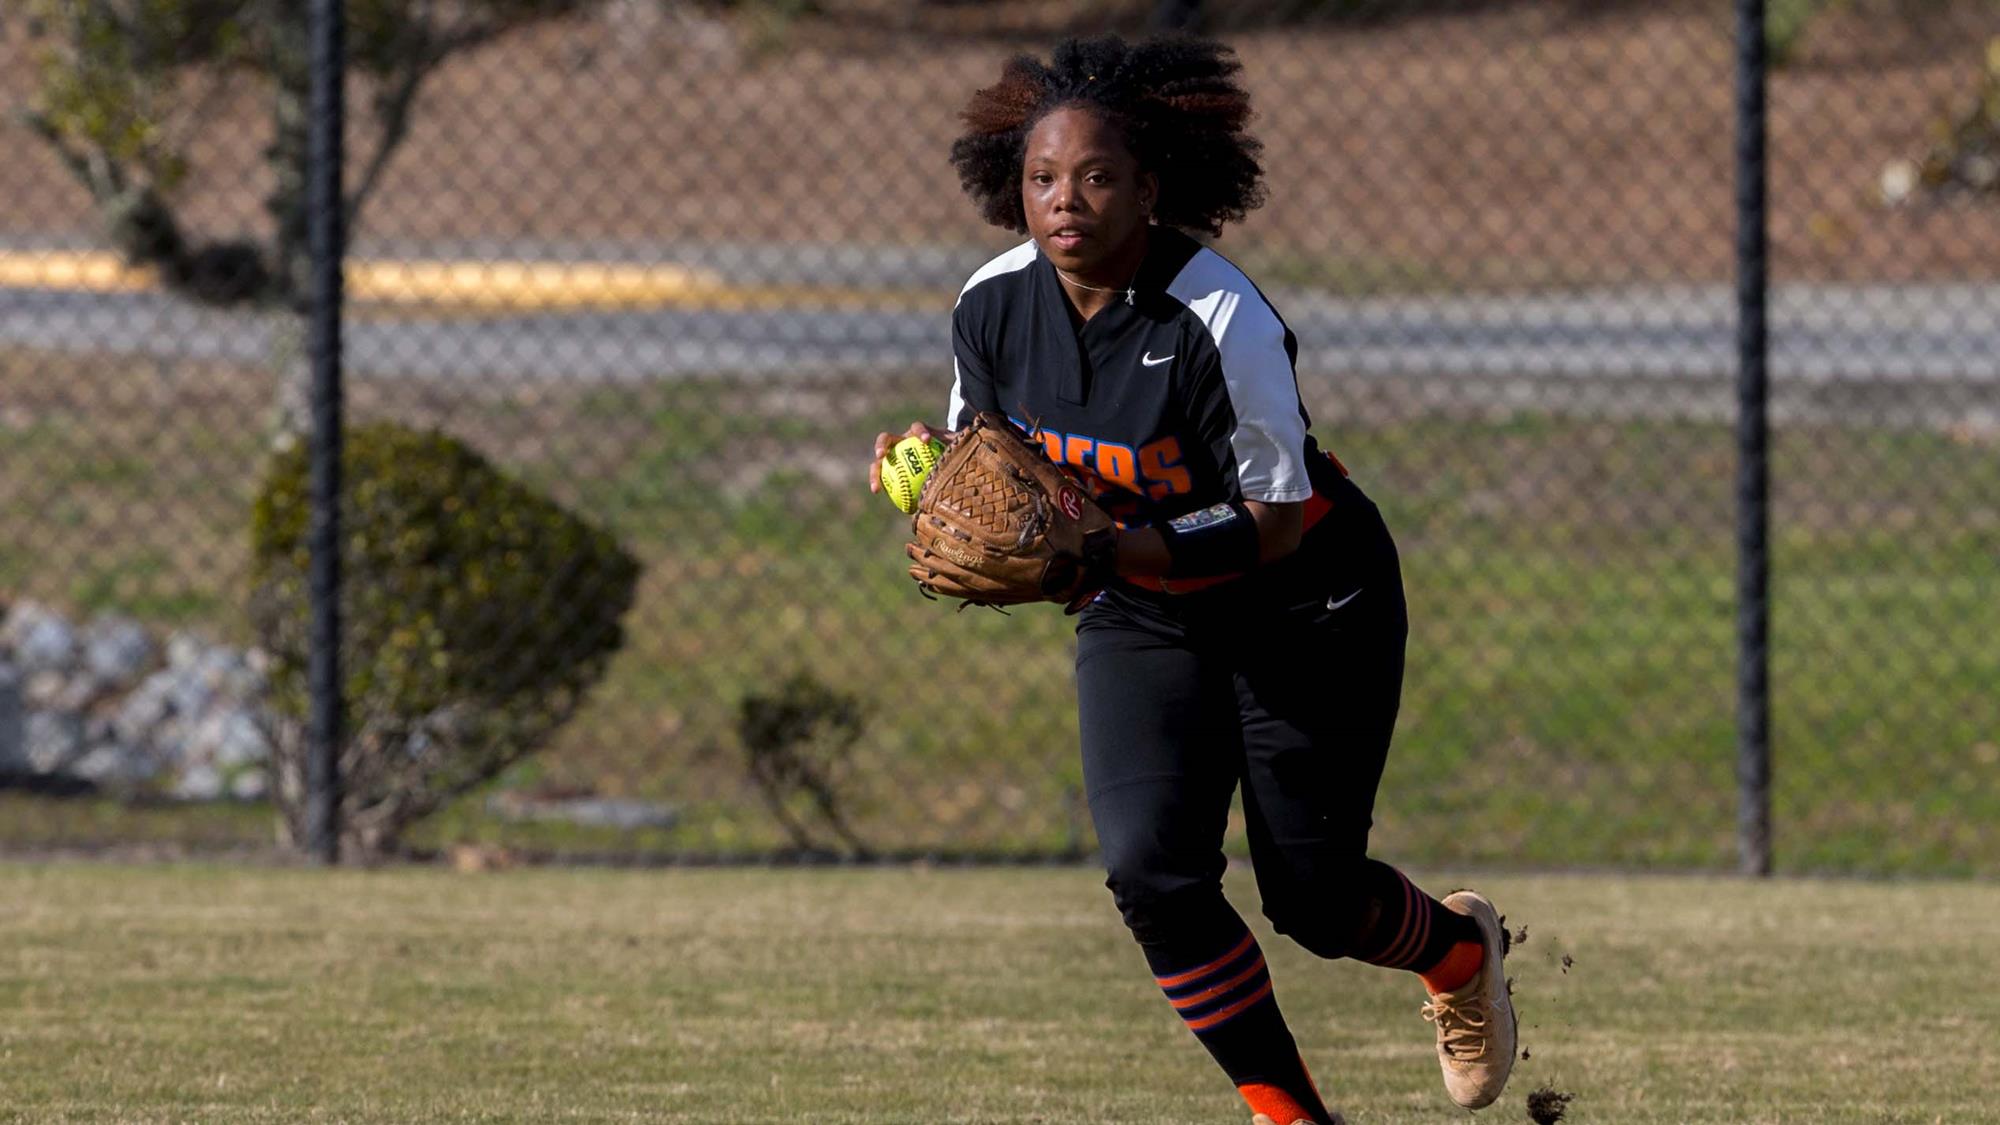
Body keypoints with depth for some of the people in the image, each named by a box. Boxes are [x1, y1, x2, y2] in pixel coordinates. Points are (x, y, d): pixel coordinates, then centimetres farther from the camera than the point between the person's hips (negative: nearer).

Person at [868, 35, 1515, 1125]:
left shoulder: (1223, 322, -28)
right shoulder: (993, 306, -11)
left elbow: (1272, 526, -27)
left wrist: (1109, 553, -38)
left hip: (1307, 602, -4)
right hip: (1143, 621, 4)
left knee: (1312, 902, 3)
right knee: (1151, 871, -15)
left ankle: (1460, 946, 40)